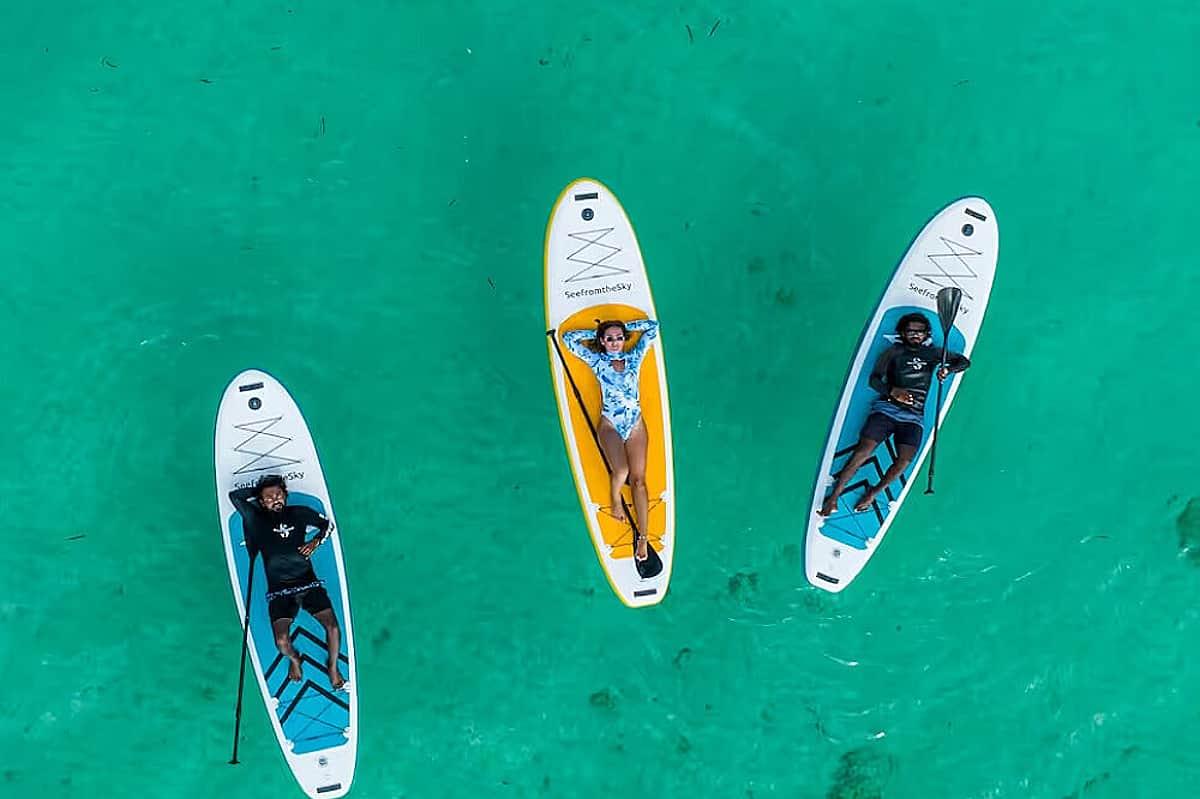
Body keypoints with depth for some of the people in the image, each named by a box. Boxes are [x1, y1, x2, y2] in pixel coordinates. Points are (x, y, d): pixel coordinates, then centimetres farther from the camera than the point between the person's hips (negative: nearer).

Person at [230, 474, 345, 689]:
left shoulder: (299, 513, 7)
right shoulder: (256, 519, 2)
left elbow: (327, 524, 21)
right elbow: (234, 495, -1)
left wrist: (315, 542, 4)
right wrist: (257, 490, 6)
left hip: (308, 583, 1)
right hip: (279, 590, -1)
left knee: (333, 627, -15)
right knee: (282, 642, -19)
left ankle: (332, 667, 15)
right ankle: (293, 659, 19)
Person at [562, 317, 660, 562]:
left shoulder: (634, 357, 10)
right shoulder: (597, 361, 7)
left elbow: (652, 327, 14)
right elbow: (568, 338, 5)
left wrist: (625, 328, 15)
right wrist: (596, 333, 10)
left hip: (636, 423, 2)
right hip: (609, 424, -2)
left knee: (638, 478, -7)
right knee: (621, 471, -25)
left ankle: (642, 537, -7)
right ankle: (616, 500, 10)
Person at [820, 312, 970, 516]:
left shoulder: (931, 353, 18)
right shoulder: (894, 351, 11)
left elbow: (964, 361, 23)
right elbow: (874, 379, 3)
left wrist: (947, 369, 0)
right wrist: (892, 391, -18)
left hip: (914, 417, 2)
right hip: (886, 408, -2)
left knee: (905, 460, -23)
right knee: (863, 451, -20)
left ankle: (873, 493, -3)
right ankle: (834, 497, -15)